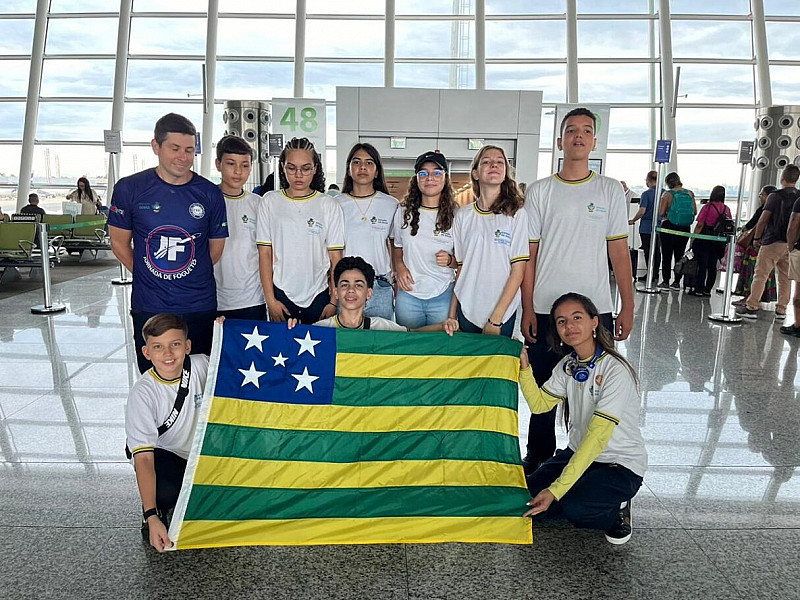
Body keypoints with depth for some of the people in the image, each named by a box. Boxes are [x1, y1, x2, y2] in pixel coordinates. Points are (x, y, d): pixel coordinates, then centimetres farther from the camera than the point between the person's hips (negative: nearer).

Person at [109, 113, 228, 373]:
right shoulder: (130, 188, -2)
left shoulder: (210, 194, -1)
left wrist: (189, 279, 10)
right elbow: (119, 242, 6)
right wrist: (147, 277, 5)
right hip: (148, 308, 0)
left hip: (200, 307, 0)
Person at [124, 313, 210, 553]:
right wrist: (152, 517, -38)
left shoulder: (201, 365, -16)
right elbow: (143, 457, -29)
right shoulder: (142, 394, -25)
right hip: (163, 455, -3)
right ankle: (157, 510, 3)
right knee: (166, 491, -34)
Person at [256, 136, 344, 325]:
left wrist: (334, 302, -4)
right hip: (281, 295, 0)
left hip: (319, 295, 0)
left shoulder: (329, 205, 3)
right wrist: (270, 300, -4)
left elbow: (335, 258, 1)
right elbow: (265, 254, 2)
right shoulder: (270, 202, 4)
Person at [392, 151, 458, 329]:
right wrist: (399, 267, -2)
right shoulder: (403, 212, 4)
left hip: (443, 296, -1)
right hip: (408, 295, 2)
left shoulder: (456, 215, -2)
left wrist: (450, 260, -16)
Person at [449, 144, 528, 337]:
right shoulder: (463, 215, 4)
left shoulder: (517, 214, -3)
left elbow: (518, 270, -7)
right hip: (466, 311, 2)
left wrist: (496, 318, -11)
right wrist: (451, 314, 3)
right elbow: (459, 268, 7)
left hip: (503, 314, -2)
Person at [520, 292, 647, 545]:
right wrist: (524, 366, -18)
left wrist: (556, 489, -33)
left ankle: (617, 507, 2)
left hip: (621, 464, -6)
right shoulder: (567, 365, 0)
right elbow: (539, 404, -2)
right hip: (578, 452, 6)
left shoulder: (616, 370, -23)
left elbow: (597, 437, -28)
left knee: (574, 507, -30)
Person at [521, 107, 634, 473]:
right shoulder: (539, 192, 4)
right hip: (545, 309, 0)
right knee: (543, 388, 10)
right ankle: (539, 456, 26)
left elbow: (619, 251, 5)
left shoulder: (611, 191, 6)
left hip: (596, 309, 0)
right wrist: (527, 310, -3)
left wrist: (628, 306, 0)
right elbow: (529, 254, 2)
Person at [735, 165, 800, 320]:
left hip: (773, 241, -5)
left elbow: (763, 219, -10)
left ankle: (751, 307, -3)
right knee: (785, 277, 11)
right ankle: (781, 310, 15)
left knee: (760, 275, -2)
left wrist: (756, 238, 1)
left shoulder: (776, 196, -9)